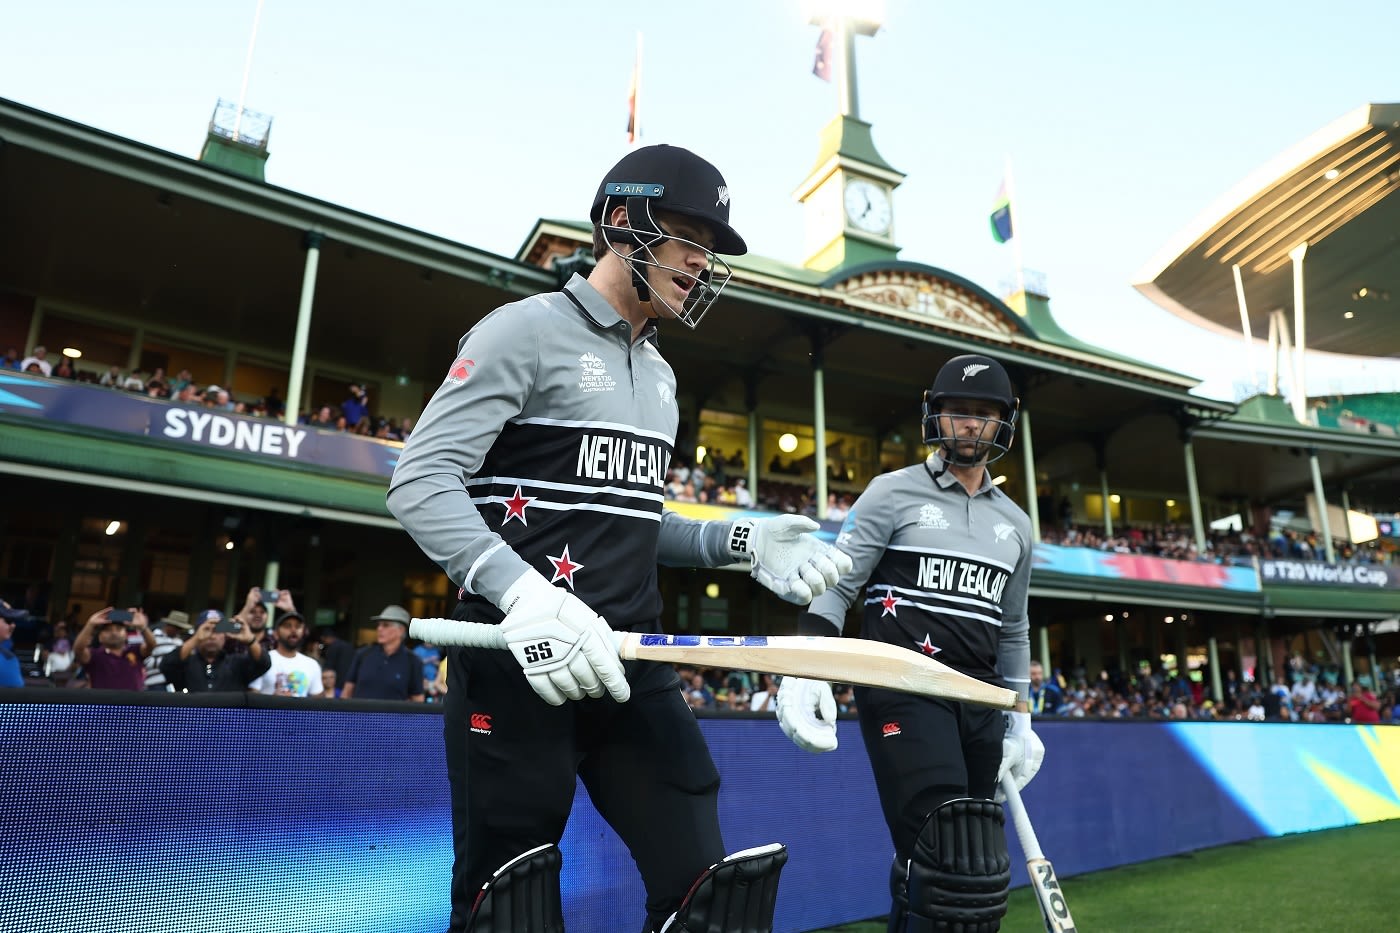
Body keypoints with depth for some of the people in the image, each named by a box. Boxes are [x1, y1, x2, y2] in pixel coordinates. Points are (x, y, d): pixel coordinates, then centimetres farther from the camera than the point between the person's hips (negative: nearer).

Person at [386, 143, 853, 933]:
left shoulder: (659, 375, 19)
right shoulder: (530, 329, -5)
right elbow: (421, 481, -14)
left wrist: (738, 541, 6)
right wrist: (525, 594, -29)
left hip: (631, 663, 7)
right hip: (517, 664, -7)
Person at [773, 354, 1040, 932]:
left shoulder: (1015, 523, 18)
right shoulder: (893, 493, 2)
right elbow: (834, 586, -5)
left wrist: (1020, 721, 20)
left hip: (978, 699, 6)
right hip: (900, 688, -5)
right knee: (953, 869, -18)